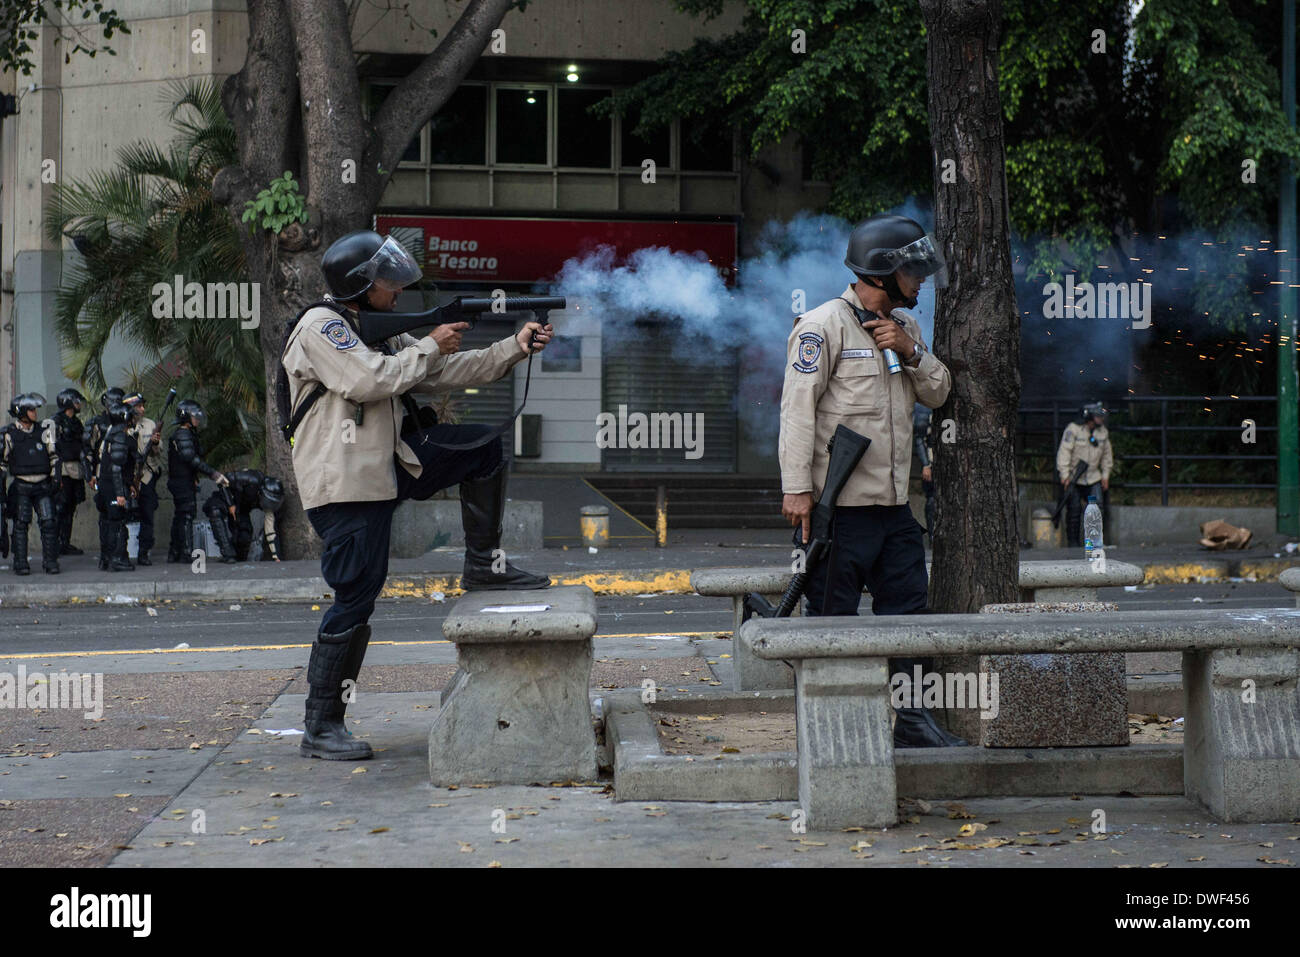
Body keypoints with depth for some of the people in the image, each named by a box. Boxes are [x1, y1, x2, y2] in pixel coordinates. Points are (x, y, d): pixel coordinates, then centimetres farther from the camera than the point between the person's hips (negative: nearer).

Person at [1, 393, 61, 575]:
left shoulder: (45, 430, 5)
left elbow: (54, 456, 11)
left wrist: (55, 479, 5)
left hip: (43, 486, 2)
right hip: (21, 487, -2)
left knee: (49, 522, -5)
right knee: (20, 524, -3)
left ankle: (50, 561, 3)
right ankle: (20, 563, 4)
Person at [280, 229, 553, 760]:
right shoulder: (320, 326, -8)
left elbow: (451, 372, 17)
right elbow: (368, 380, -22)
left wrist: (515, 348, 8)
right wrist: (429, 346, -9)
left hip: (388, 467, 9)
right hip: (345, 483, -9)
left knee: (483, 446, 9)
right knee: (355, 598, -8)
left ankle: (483, 564, 16)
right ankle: (321, 727, 1)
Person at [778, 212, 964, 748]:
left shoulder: (904, 326, 17)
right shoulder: (823, 326, -8)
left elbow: (936, 394, 17)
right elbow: (798, 409, -13)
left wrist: (910, 352, -2)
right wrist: (797, 488, -19)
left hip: (893, 504, 8)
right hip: (838, 506, -8)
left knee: (907, 609, 9)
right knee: (832, 618, -1)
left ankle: (910, 721, 19)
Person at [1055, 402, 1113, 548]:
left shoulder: (1103, 432, 6)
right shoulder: (1073, 429, -11)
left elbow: (1106, 454, 16)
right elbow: (1064, 452, -14)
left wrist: (1105, 476, 14)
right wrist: (1064, 475, -17)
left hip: (1093, 477, 4)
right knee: (1074, 509, -2)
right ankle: (1073, 542, 7)